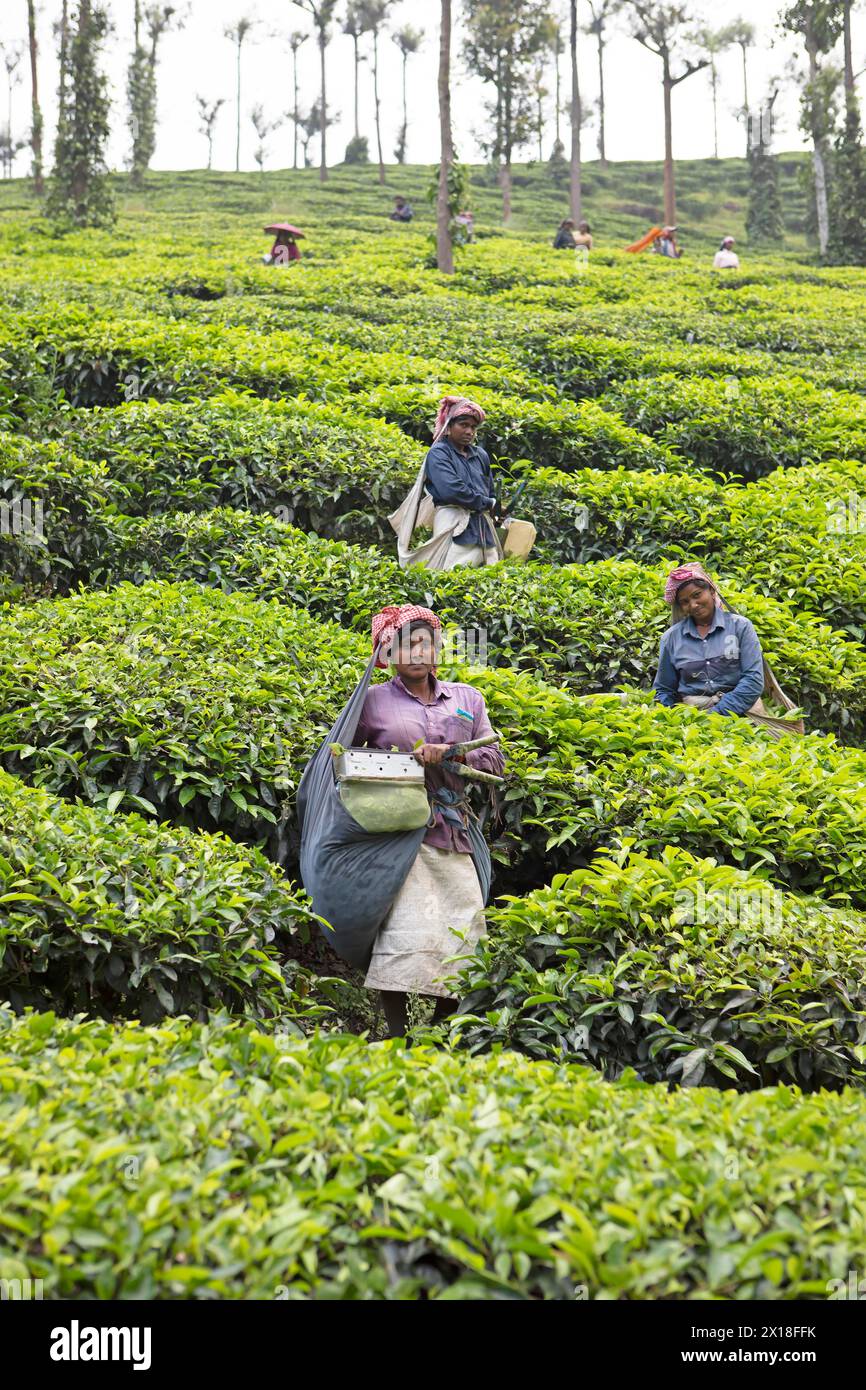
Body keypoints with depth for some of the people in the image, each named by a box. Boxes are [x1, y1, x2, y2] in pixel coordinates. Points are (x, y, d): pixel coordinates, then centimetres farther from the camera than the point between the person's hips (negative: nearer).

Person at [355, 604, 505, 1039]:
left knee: (460, 934, -1)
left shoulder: (467, 699, 16)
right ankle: (397, 1035, -7)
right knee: (403, 931, -15)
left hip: (453, 836, 3)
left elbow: (494, 761, 12)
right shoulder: (373, 701, 9)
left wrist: (451, 756, -6)